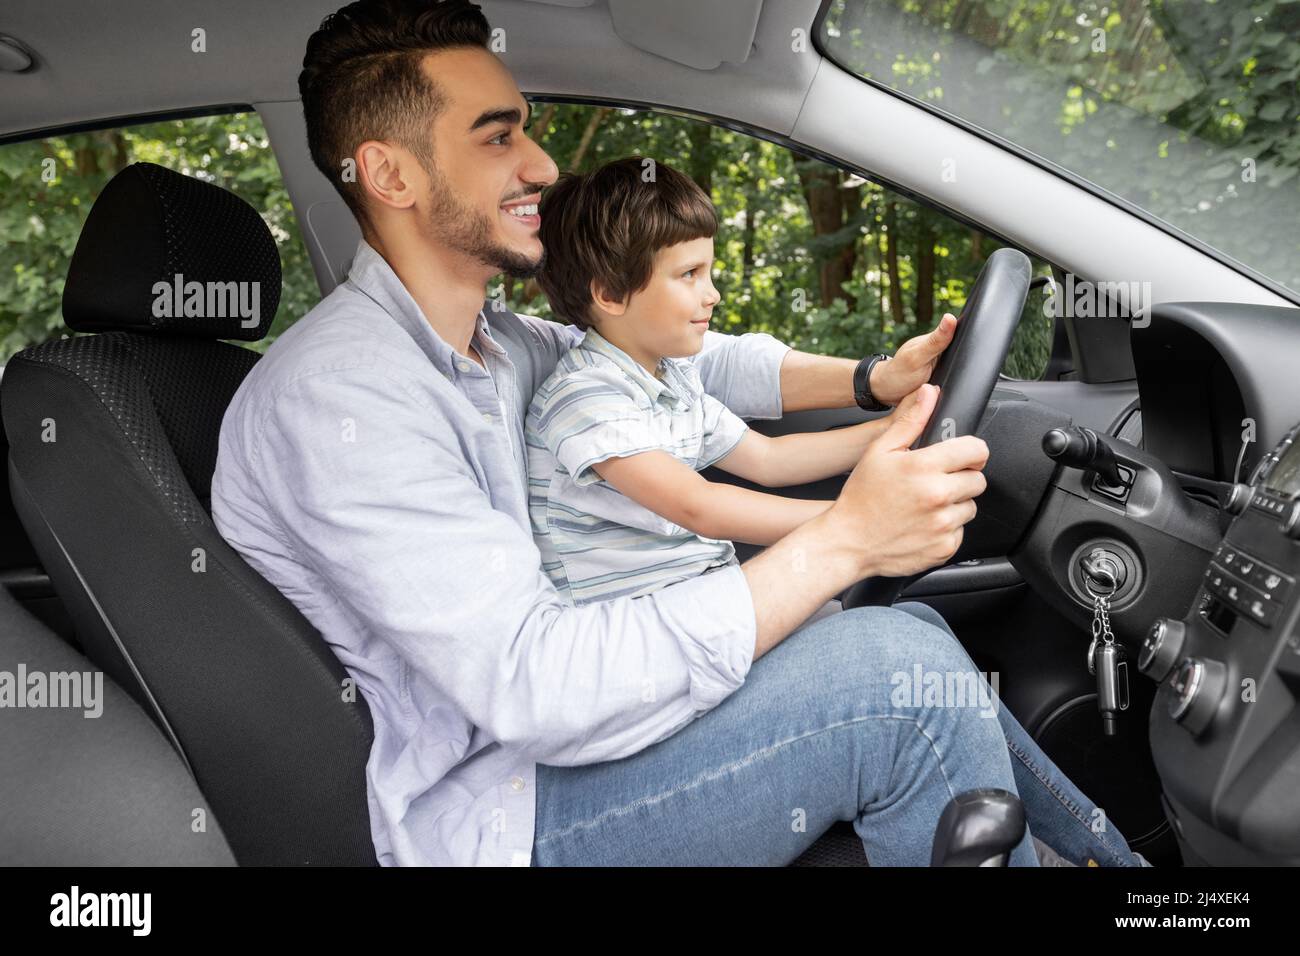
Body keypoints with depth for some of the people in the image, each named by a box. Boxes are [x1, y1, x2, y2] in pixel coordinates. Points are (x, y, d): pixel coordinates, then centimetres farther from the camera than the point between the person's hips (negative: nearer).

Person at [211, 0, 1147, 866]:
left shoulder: (490, 340, 5)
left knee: (915, 634, 7)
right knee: (897, 670, -23)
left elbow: (692, 360, 15)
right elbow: (537, 690, -31)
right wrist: (844, 540, -31)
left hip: (539, 721, 9)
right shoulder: (340, 393, -23)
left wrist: (872, 378, -1)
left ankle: (1103, 845, 28)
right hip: (481, 816, -9)